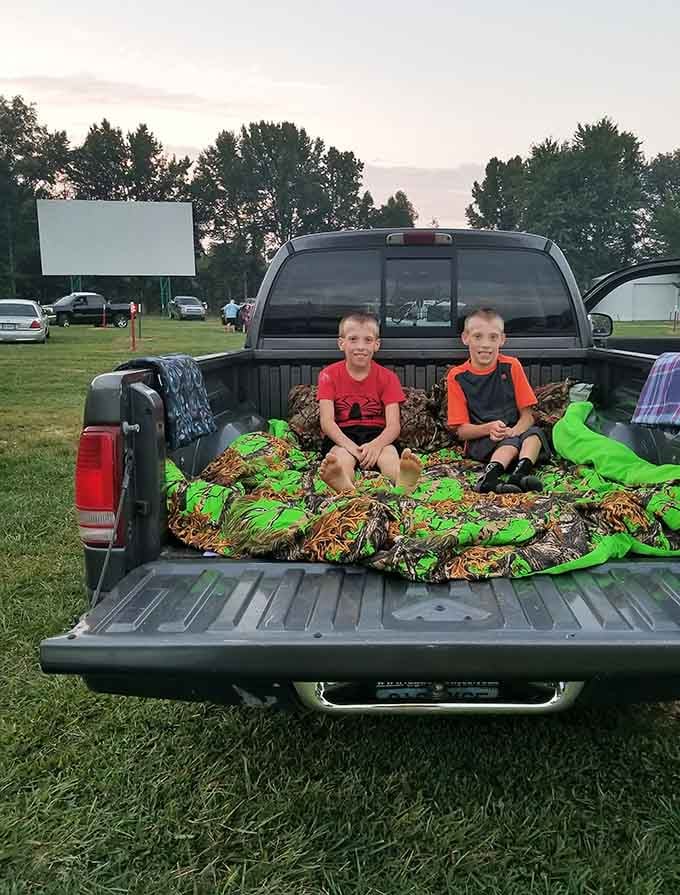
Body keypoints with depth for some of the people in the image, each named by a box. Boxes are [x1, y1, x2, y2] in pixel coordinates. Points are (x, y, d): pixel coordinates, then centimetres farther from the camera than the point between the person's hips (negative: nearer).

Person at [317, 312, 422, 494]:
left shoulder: (387, 377, 2)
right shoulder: (329, 375, 0)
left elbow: (393, 425, -10)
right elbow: (327, 421, -12)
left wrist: (376, 444, -34)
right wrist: (350, 446, -32)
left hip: (377, 435, 1)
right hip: (342, 437, -1)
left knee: (389, 452, -32)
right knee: (342, 455, -34)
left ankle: (403, 481, -66)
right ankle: (344, 484, -69)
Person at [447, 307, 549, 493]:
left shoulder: (512, 366, 5)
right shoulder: (457, 376, 1)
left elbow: (527, 416, 3)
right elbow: (461, 430, 0)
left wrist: (512, 432, -20)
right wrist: (489, 428, -21)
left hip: (514, 433, 2)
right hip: (479, 442, -2)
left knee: (535, 432, -28)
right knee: (511, 444, -32)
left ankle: (521, 472, -54)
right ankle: (492, 476, -58)